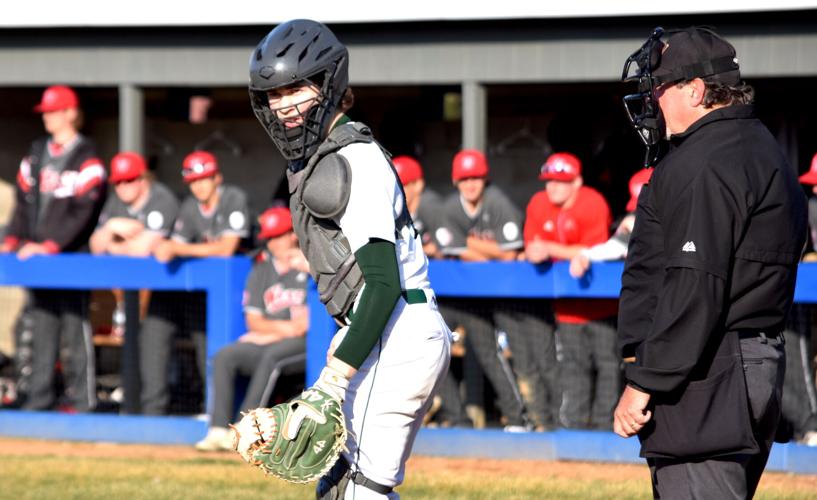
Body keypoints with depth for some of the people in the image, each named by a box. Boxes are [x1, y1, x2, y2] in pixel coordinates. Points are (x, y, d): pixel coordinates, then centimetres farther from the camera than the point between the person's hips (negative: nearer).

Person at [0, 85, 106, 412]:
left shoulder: (86, 157, -4)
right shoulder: (37, 153, 16)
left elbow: (82, 212, -11)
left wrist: (51, 245, -18)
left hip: (71, 254, -6)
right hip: (34, 255, 6)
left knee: (74, 324, -5)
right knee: (41, 327, 5)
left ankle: (81, 399, -3)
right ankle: (40, 396, 8)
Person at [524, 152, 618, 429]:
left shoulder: (593, 204, -17)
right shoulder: (538, 205, 0)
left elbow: (594, 252, -23)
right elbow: (532, 249, 3)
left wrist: (550, 249, -28)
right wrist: (535, 253, -21)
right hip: (567, 301, 5)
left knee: (605, 359, -2)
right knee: (573, 362, 8)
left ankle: (604, 419, 4)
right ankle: (575, 419, 14)